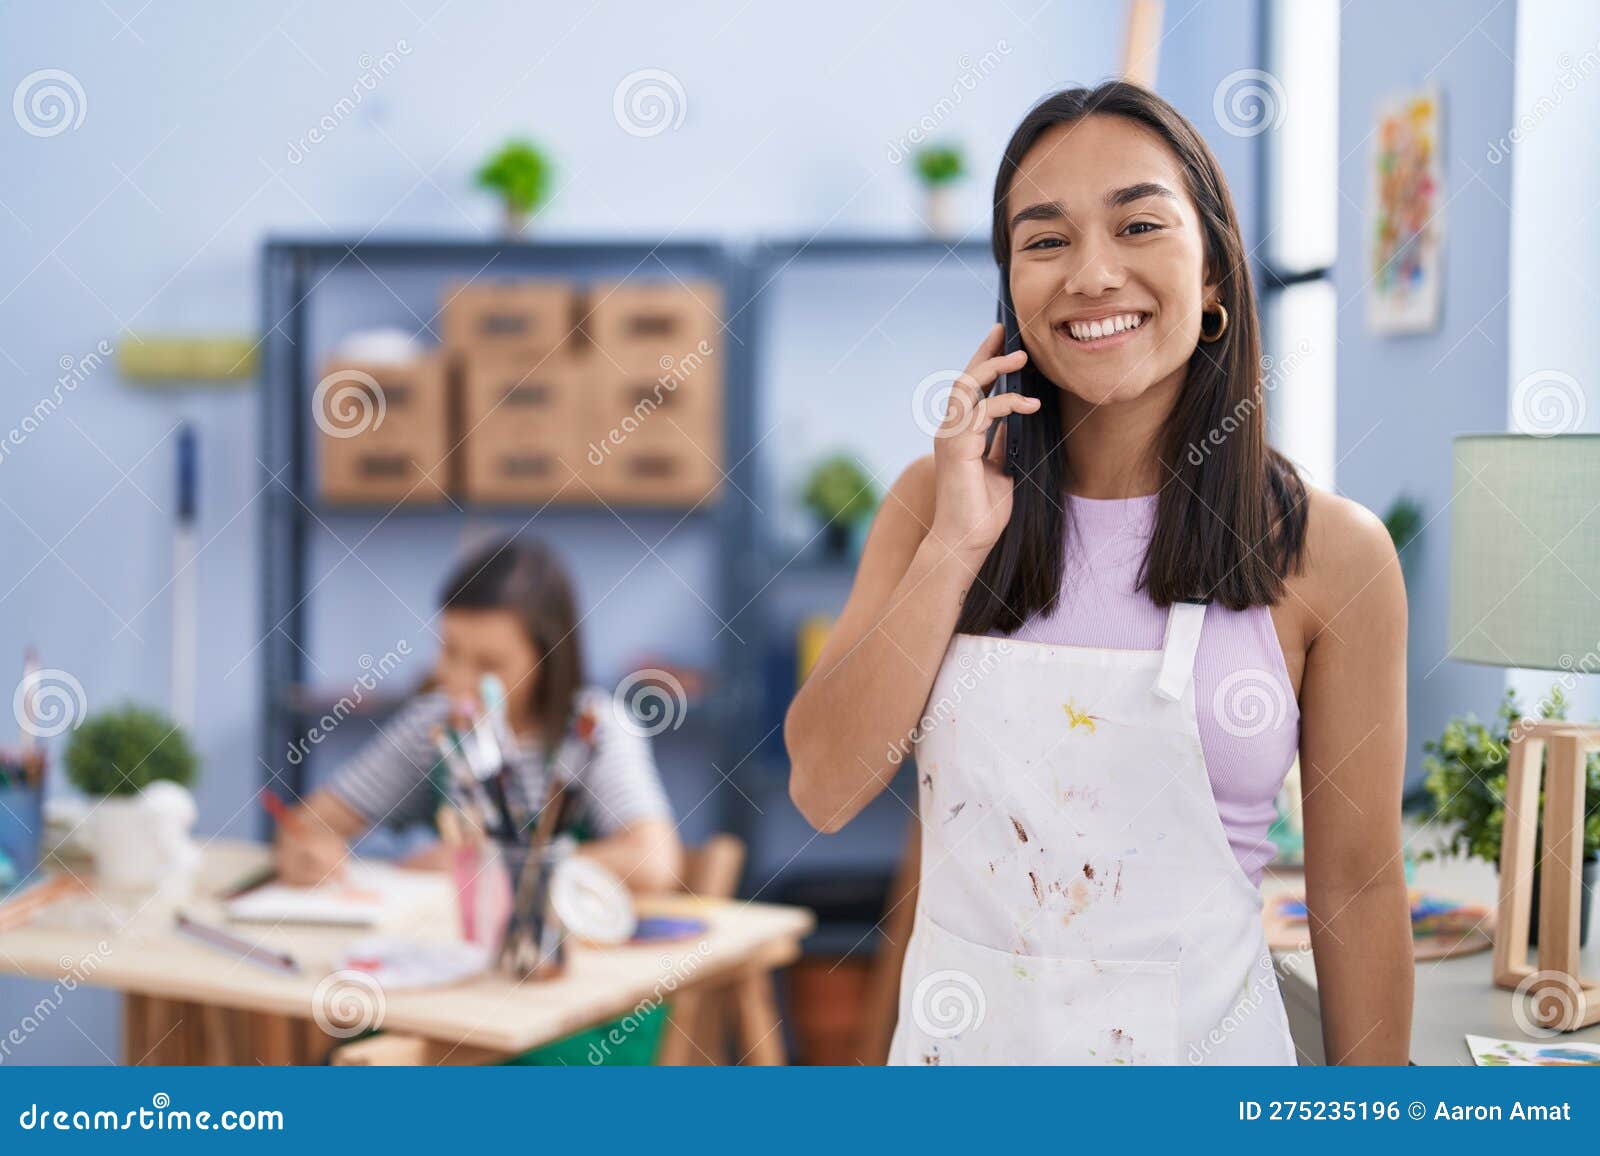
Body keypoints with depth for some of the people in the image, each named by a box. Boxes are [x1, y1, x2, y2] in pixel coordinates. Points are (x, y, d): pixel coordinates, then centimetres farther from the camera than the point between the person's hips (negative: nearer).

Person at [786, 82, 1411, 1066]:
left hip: (1195, 1033, -2)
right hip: (956, 1031, 2)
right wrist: (954, 549, -16)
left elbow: (1356, 886, -5)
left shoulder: (1331, 550, -9)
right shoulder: (936, 499, -2)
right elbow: (824, 791, -9)